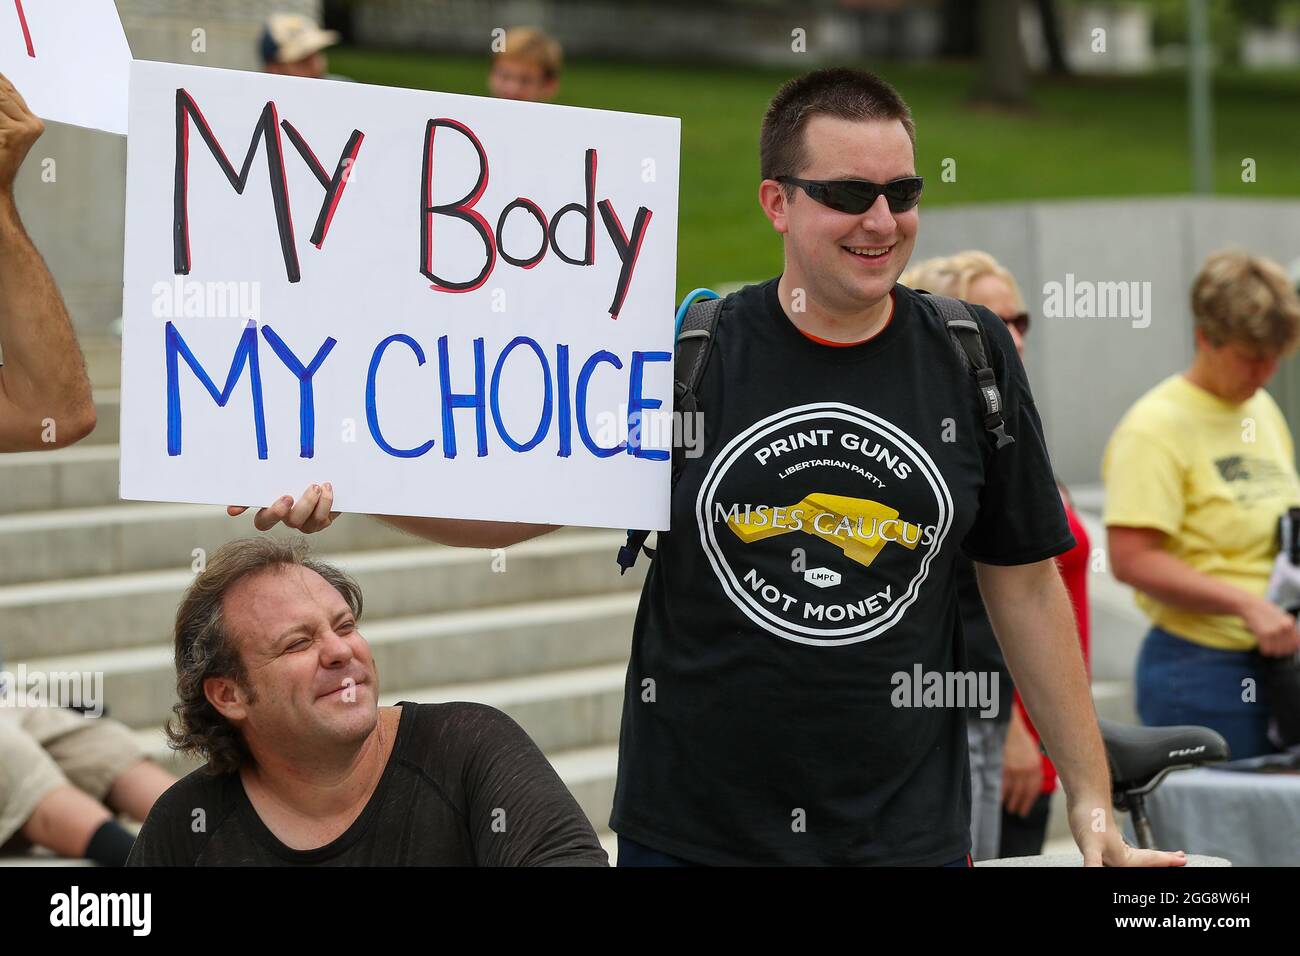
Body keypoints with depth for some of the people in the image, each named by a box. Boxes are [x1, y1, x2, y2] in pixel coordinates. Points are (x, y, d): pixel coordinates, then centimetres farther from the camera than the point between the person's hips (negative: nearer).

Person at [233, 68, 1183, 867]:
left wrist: (1093, 803, 5)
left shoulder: (971, 359, 1)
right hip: (690, 827, 0)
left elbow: (1026, 585, 6)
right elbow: (516, 507, 2)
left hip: (907, 832, 1)